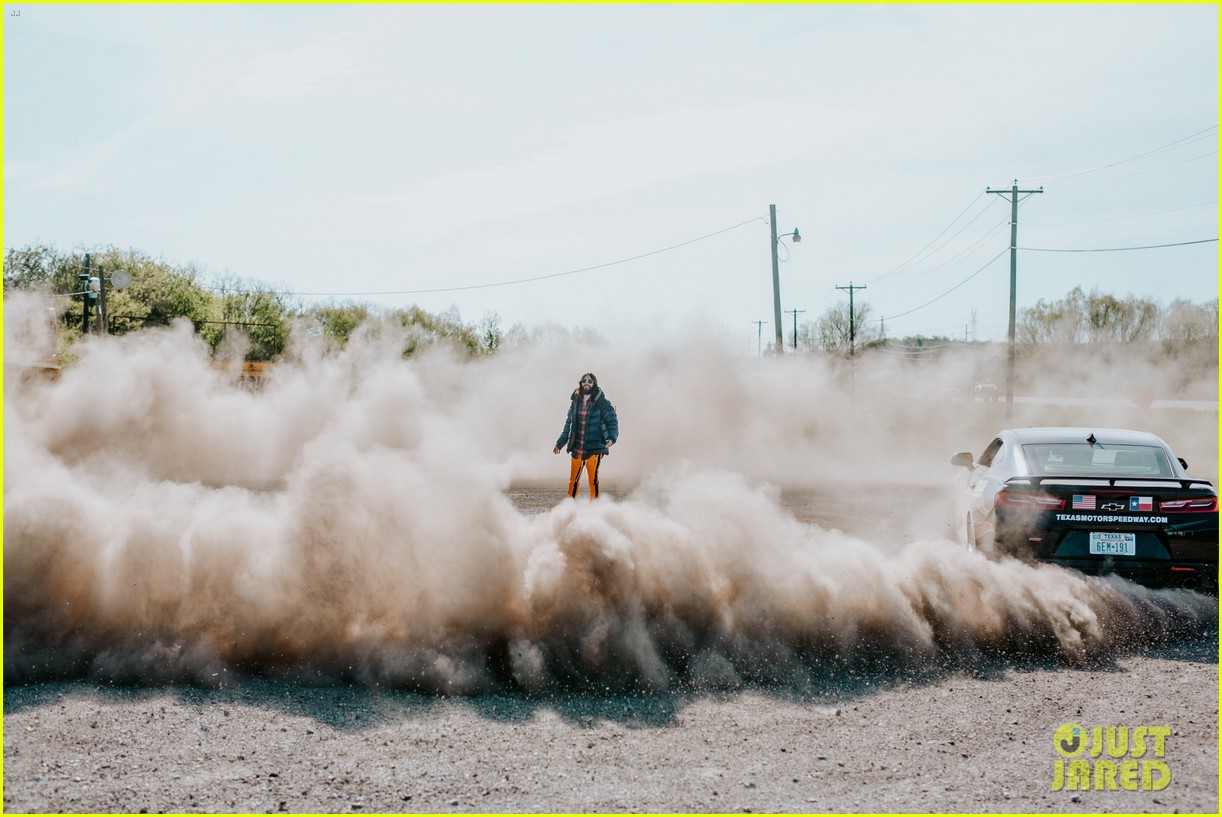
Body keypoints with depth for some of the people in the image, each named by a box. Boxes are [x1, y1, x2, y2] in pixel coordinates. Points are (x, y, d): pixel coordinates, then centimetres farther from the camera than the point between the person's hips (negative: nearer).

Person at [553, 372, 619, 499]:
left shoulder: (602, 403, -2)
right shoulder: (575, 402, 12)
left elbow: (612, 422, -5)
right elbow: (568, 425, 21)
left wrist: (612, 438, -23)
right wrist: (559, 443, 21)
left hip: (594, 449, -4)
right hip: (577, 449, 4)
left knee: (593, 480, -9)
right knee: (573, 481, 5)